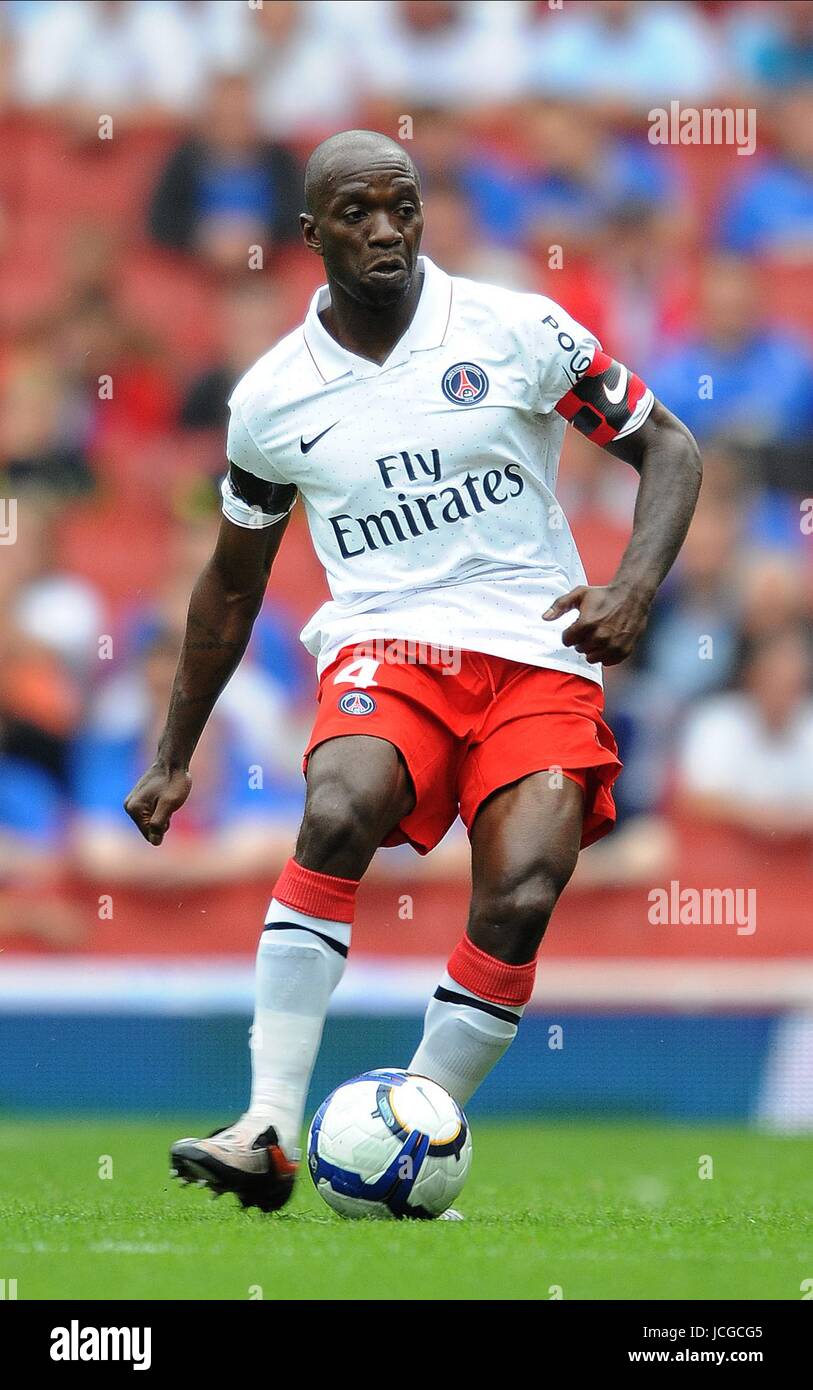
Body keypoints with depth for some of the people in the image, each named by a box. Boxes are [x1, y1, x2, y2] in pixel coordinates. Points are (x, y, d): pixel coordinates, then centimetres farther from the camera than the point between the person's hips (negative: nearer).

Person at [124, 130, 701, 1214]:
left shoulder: (517, 332, 1)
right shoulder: (272, 399, 7)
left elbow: (668, 448, 8)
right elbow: (232, 582, 21)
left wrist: (633, 588, -10)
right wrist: (174, 756, 23)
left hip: (539, 653, 0)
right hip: (385, 645, 0)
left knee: (523, 896, -23)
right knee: (337, 812, -32)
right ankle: (269, 1134, -34)